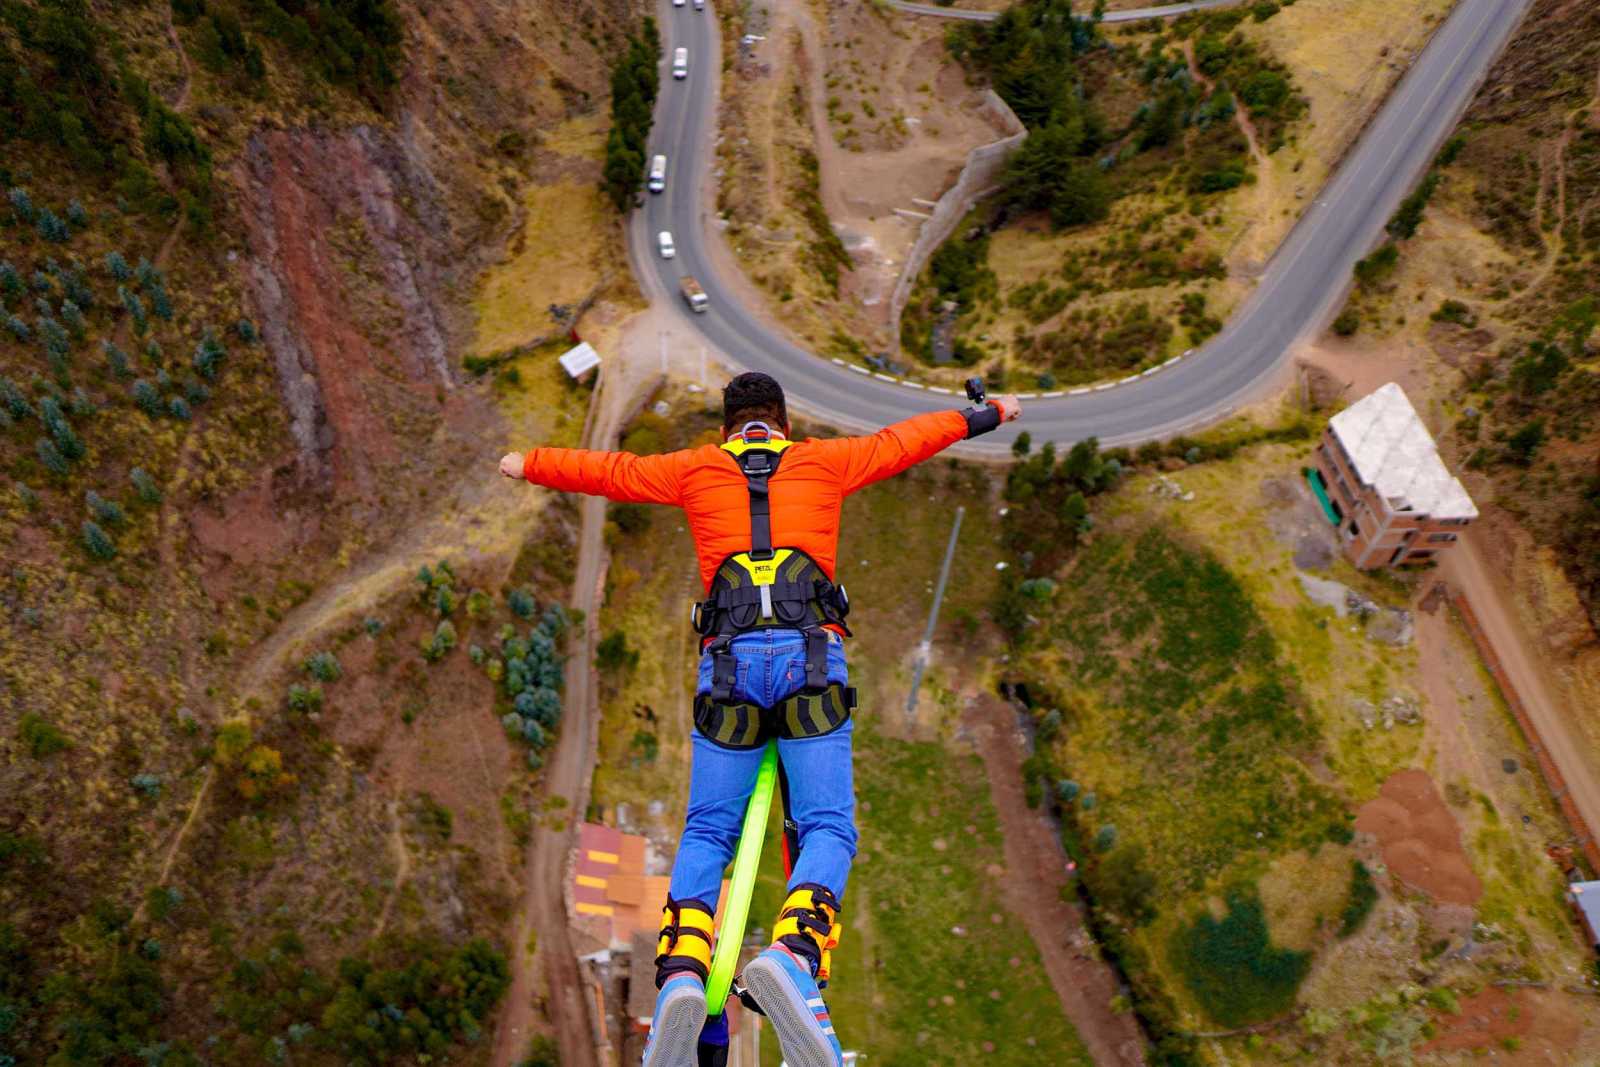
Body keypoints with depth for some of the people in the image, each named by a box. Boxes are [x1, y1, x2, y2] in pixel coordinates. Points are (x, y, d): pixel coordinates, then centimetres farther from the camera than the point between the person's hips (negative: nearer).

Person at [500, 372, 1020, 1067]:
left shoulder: (696, 468, 20)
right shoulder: (823, 461, 20)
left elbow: (603, 470, 28)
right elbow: (903, 441, 30)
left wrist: (526, 464, 46)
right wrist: (986, 415, 45)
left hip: (729, 659, 1)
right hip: (811, 656, 0)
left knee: (705, 833, 9)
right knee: (827, 828, 0)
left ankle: (680, 975, -15)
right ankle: (794, 959, -28)